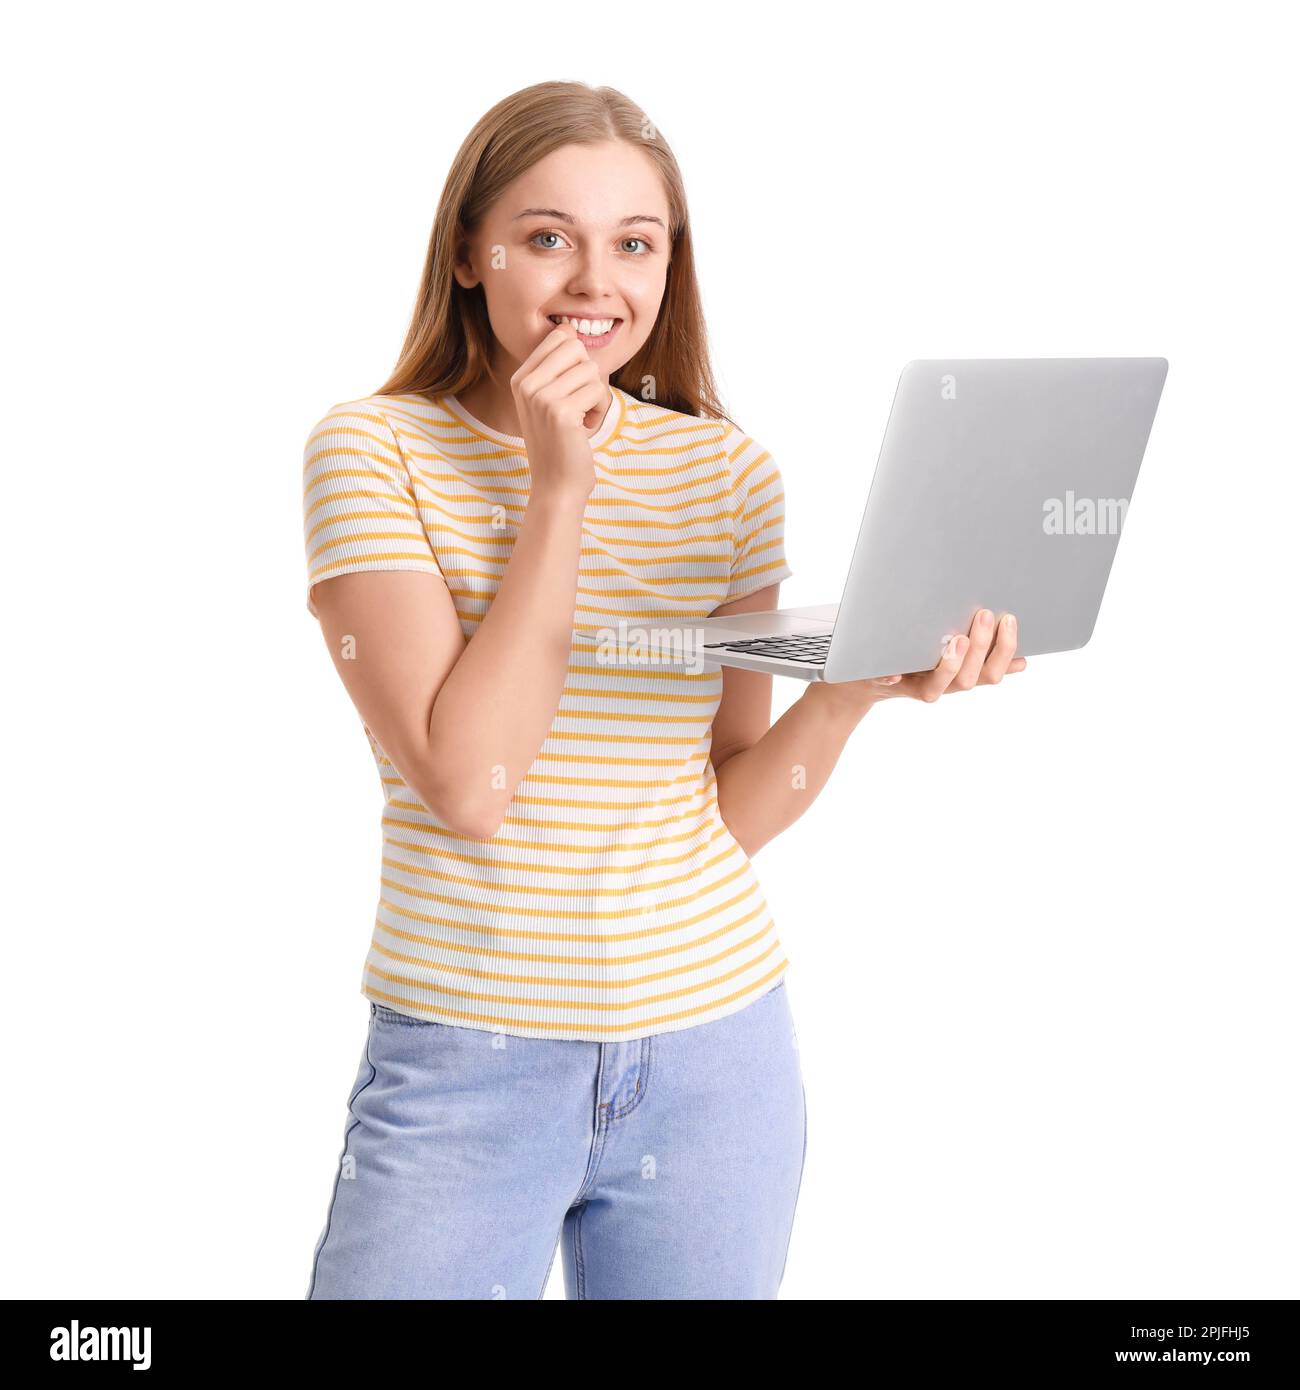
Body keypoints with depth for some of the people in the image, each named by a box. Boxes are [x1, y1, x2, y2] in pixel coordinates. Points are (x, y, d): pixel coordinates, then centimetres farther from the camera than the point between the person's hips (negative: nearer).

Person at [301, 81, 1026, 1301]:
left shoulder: (728, 470, 2)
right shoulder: (374, 448, -6)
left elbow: (730, 814, 3)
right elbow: (466, 786, -18)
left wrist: (858, 685, -14)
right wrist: (558, 489, -16)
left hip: (713, 1052, 3)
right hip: (464, 1060, -2)